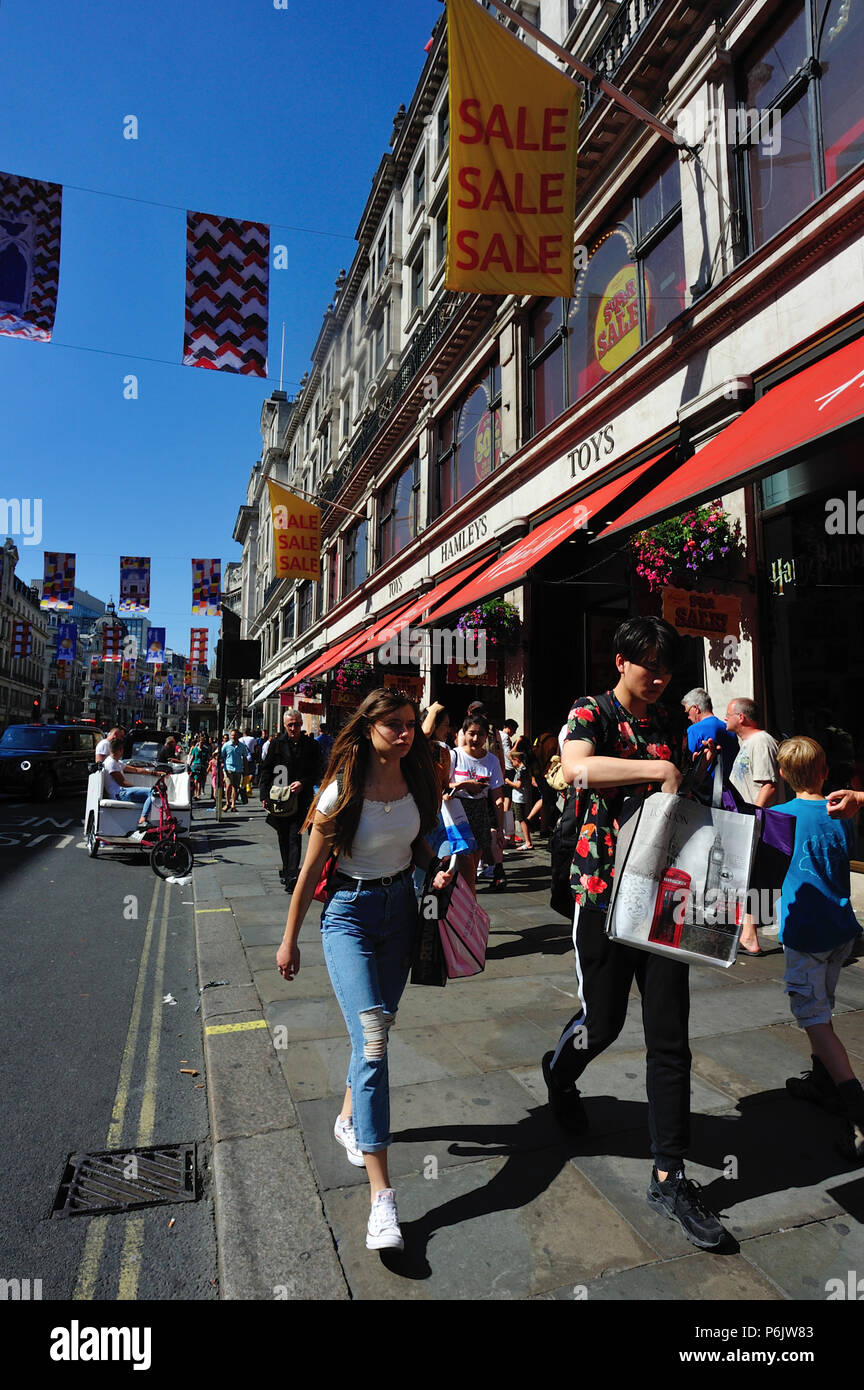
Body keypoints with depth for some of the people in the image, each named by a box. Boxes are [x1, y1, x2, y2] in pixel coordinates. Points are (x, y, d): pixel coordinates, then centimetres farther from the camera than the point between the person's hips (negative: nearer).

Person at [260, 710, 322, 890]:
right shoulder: (276, 744, 4)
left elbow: (316, 774, 2)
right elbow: (266, 770, 7)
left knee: (294, 837, -9)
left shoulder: (311, 745, 1)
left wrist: (303, 783, -15)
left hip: (301, 799, -3)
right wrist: (264, 795, 0)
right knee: (283, 837, 13)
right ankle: (288, 869, 27)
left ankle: (291, 876, -10)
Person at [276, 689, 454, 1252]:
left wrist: (438, 874, -4)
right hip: (349, 913, -5)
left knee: (377, 1029, 15)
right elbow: (311, 871, -8)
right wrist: (290, 940, -1)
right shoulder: (341, 793, -16)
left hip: (400, 910, 5)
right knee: (371, 1039, -13)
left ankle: (350, 1118, 42)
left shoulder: (417, 785, -2)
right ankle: (382, 1194, -7)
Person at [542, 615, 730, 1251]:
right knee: (603, 1022, 9)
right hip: (605, 888, -4)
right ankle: (560, 1072, 43)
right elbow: (576, 768, -29)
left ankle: (669, 1176, 20)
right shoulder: (591, 714, -6)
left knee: (670, 1036, 6)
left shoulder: (672, 723, 11)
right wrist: (657, 768, -28)